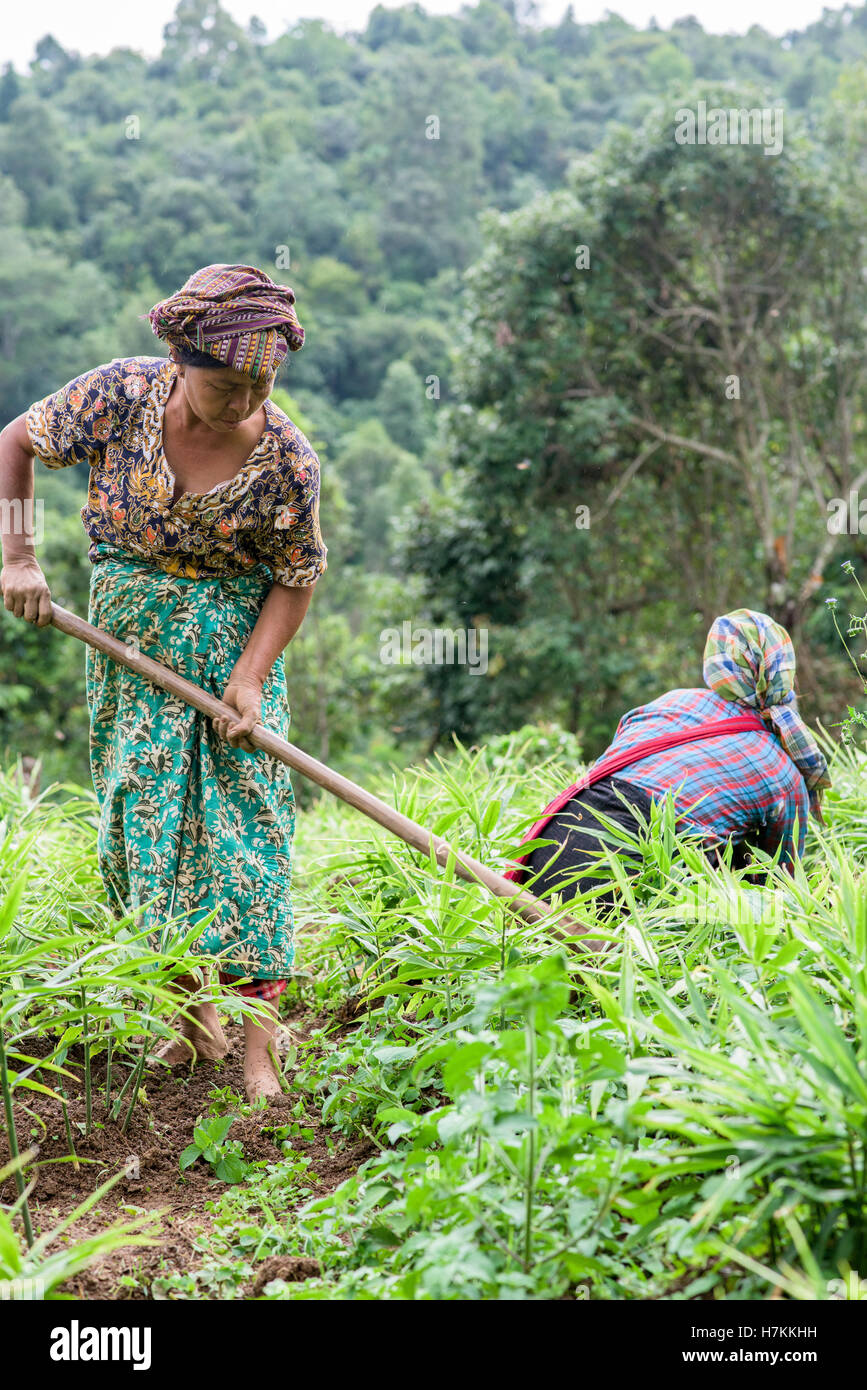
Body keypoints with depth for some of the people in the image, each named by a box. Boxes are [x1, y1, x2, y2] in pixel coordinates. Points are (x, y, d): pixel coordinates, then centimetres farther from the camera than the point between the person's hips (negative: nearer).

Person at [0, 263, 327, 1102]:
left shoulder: (284, 457, -16)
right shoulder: (123, 394, -13)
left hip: (231, 647, -2)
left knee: (240, 820, -8)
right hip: (128, 644, 2)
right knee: (145, 819, 6)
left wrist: (251, 675, -18)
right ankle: (194, 1017, 22)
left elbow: (296, 579, -7)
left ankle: (257, 1050, -4)